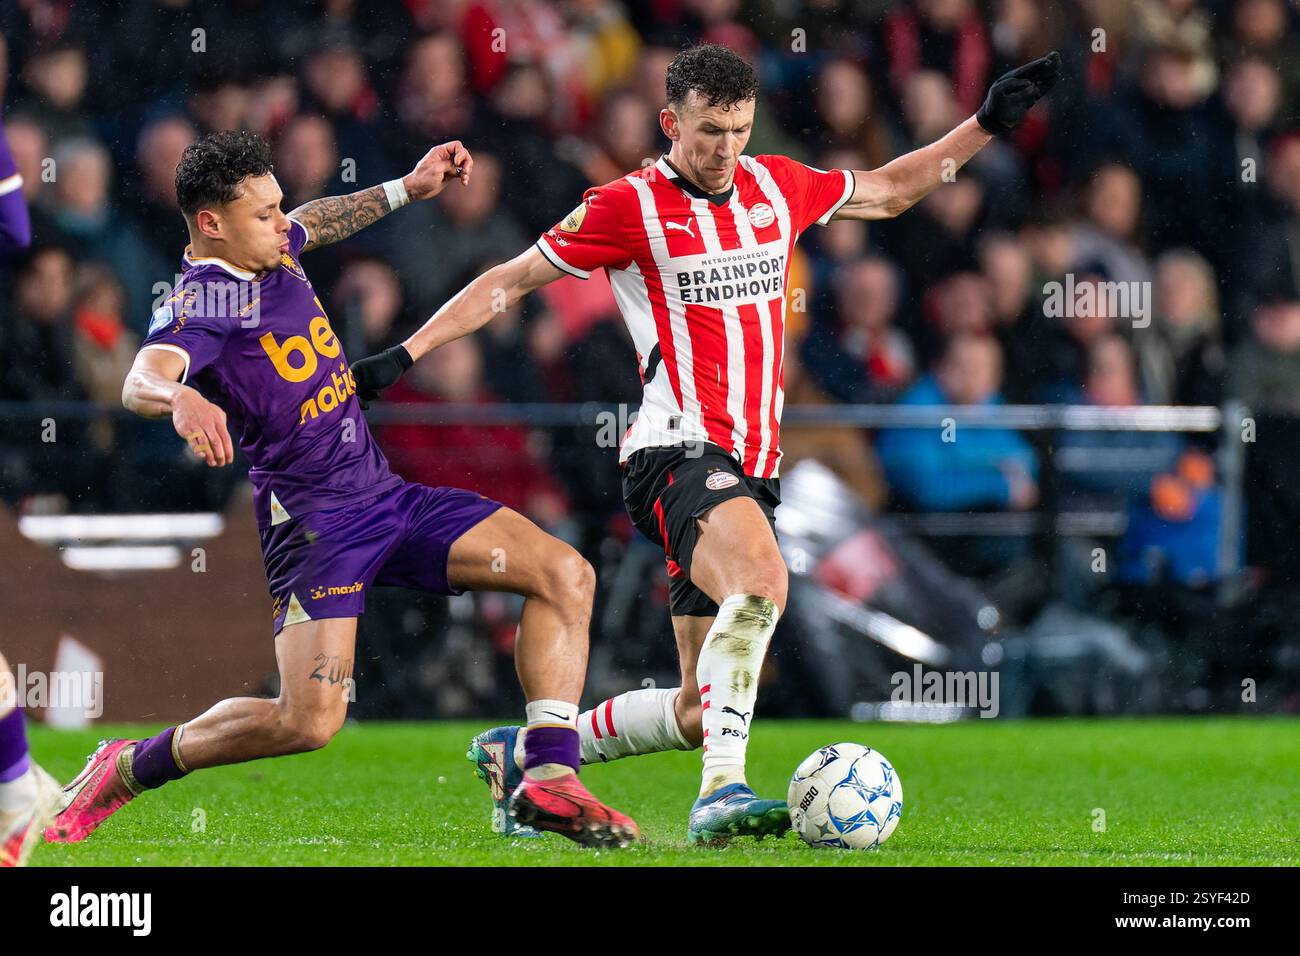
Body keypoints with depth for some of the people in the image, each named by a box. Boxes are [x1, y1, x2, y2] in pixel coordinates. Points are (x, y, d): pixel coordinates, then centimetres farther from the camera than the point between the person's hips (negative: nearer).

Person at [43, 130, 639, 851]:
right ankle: (126, 770, 2)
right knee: (309, 720, -21)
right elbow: (142, 381, -39)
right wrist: (181, 399, -61)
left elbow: (316, 222, 36)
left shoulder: (273, 252, 9)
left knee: (565, 574, -6)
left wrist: (407, 188, 36)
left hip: (384, 494, 9)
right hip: (313, 515, -9)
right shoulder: (200, 303, -17)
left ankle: (549, 779, -6)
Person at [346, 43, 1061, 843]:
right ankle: (722, 791, -44)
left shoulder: (778, 187, 12)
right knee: (762, 579, -37)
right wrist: (404, 355, -3)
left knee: (701, 711, 5)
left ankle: (521, 753, 23)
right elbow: (510, 282, 3)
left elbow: (888, 191, 29)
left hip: (752, 466, 7)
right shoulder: (631, 208, -4)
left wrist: (986, 125, 24)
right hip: (680, 449, -7)